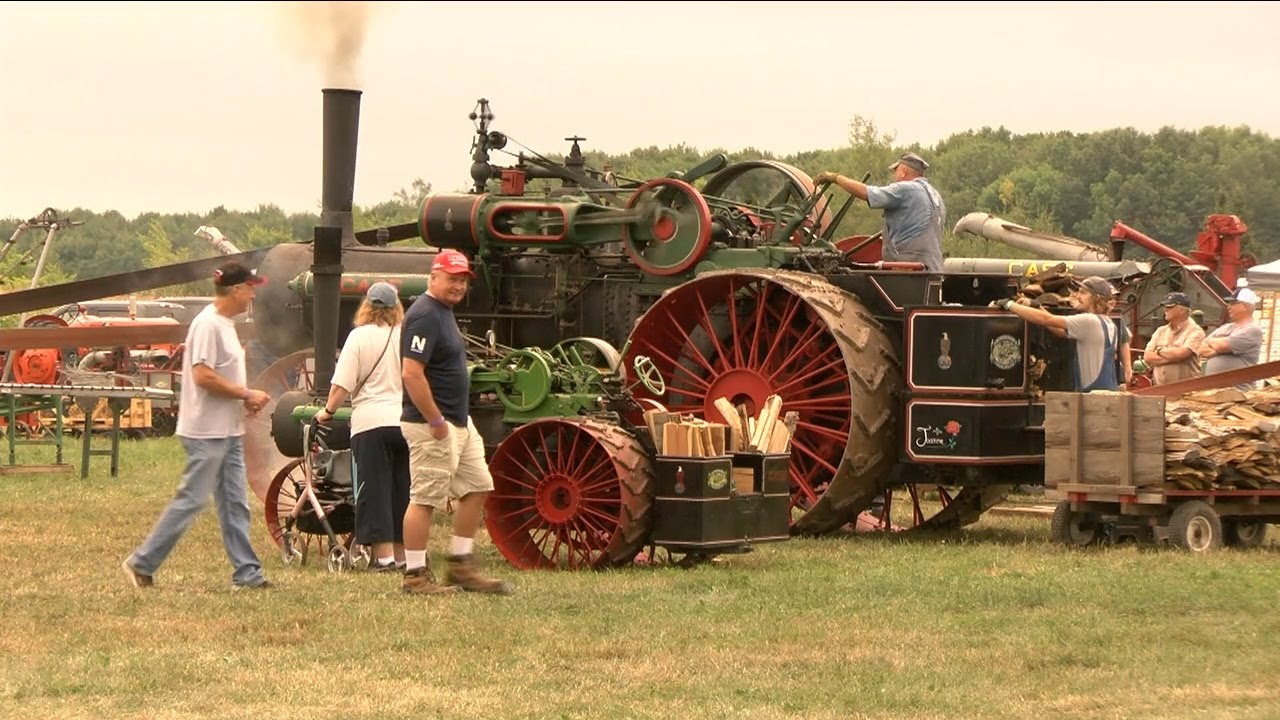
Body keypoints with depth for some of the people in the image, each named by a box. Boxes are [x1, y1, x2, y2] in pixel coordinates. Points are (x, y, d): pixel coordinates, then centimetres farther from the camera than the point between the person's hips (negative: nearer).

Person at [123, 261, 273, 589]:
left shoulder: (225, 324, 15)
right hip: (206, 431, -10)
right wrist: (247, 394, -16)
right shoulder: (208, 324, -16)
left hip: (228, 432, 10)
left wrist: (246, 399, 5)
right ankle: (142, 563, 2)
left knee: (234, 505, 9)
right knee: (191, 500, -6)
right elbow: (203, 376, -23)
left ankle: (246, 572, 10)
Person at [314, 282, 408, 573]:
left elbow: (342, 384, -8)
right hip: (408, 423, 4)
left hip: (371, 421, -4)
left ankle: (384, 555, -6)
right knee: (403, 491, 11)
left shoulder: (360, 336, -4)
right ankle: (402, 554, 15)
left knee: (374, 489, -1)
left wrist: (328, 411, 6)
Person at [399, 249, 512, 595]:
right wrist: (435, 421, -21)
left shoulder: (444, 312, 16)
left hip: (459, 422, 11)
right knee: (426, 498, -6)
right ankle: (416, 575, 0)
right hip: (432, 426, -11)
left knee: (477, 488, 13)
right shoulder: (425, 315, -17)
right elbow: (411, 374, -24)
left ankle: (461, 567, 18)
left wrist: (456, 419, 18)